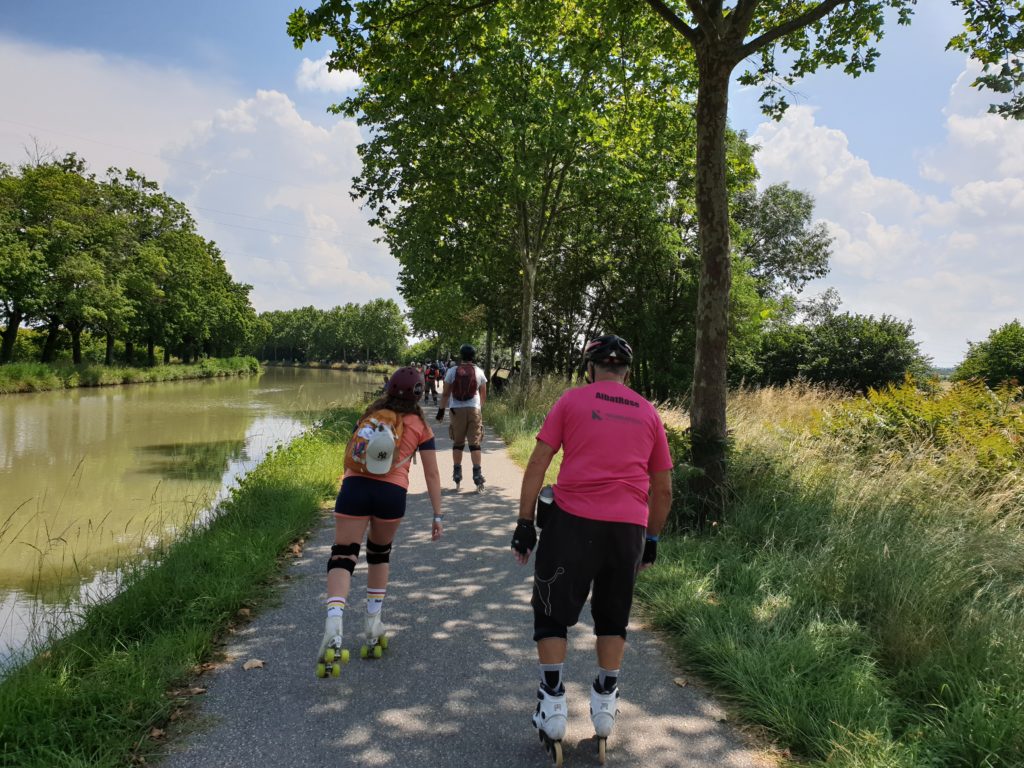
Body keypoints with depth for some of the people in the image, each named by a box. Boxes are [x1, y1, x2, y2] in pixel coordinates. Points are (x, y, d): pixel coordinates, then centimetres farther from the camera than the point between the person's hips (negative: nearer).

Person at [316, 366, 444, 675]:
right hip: (392, 492, 0)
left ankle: (333, 627, -20)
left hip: (354, 485, 0)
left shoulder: (369, 415, 20)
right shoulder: (420, 425, 13)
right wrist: (437, 515, 15)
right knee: (379, 553, 23)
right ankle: (373, 624, 27)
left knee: (342, 557, 0)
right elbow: (431, 474, 12)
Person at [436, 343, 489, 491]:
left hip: (457, 410, 0)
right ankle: (477, 474, -4)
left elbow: (446, 394, 1)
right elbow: (483, 395, 12)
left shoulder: (452, 371, 1)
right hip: (474, 409, 0)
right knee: (475, 443, 1)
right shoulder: (479, 372, 4)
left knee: (457, 443, 11)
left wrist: (441, 410, 11)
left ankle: (457, 474, 14)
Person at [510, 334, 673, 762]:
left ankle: (552, 705, 13)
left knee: (553, 613, 12)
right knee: (613, 618, 20)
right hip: (630, 528, 3)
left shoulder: (572, 400, 6)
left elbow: (537, 465, -1)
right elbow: (663, 490, 16)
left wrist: (525, 523, 3)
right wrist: (652, 539, 26)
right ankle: (605, 703, 28)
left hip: (573, 521, -3)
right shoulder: (648, 413, 14)